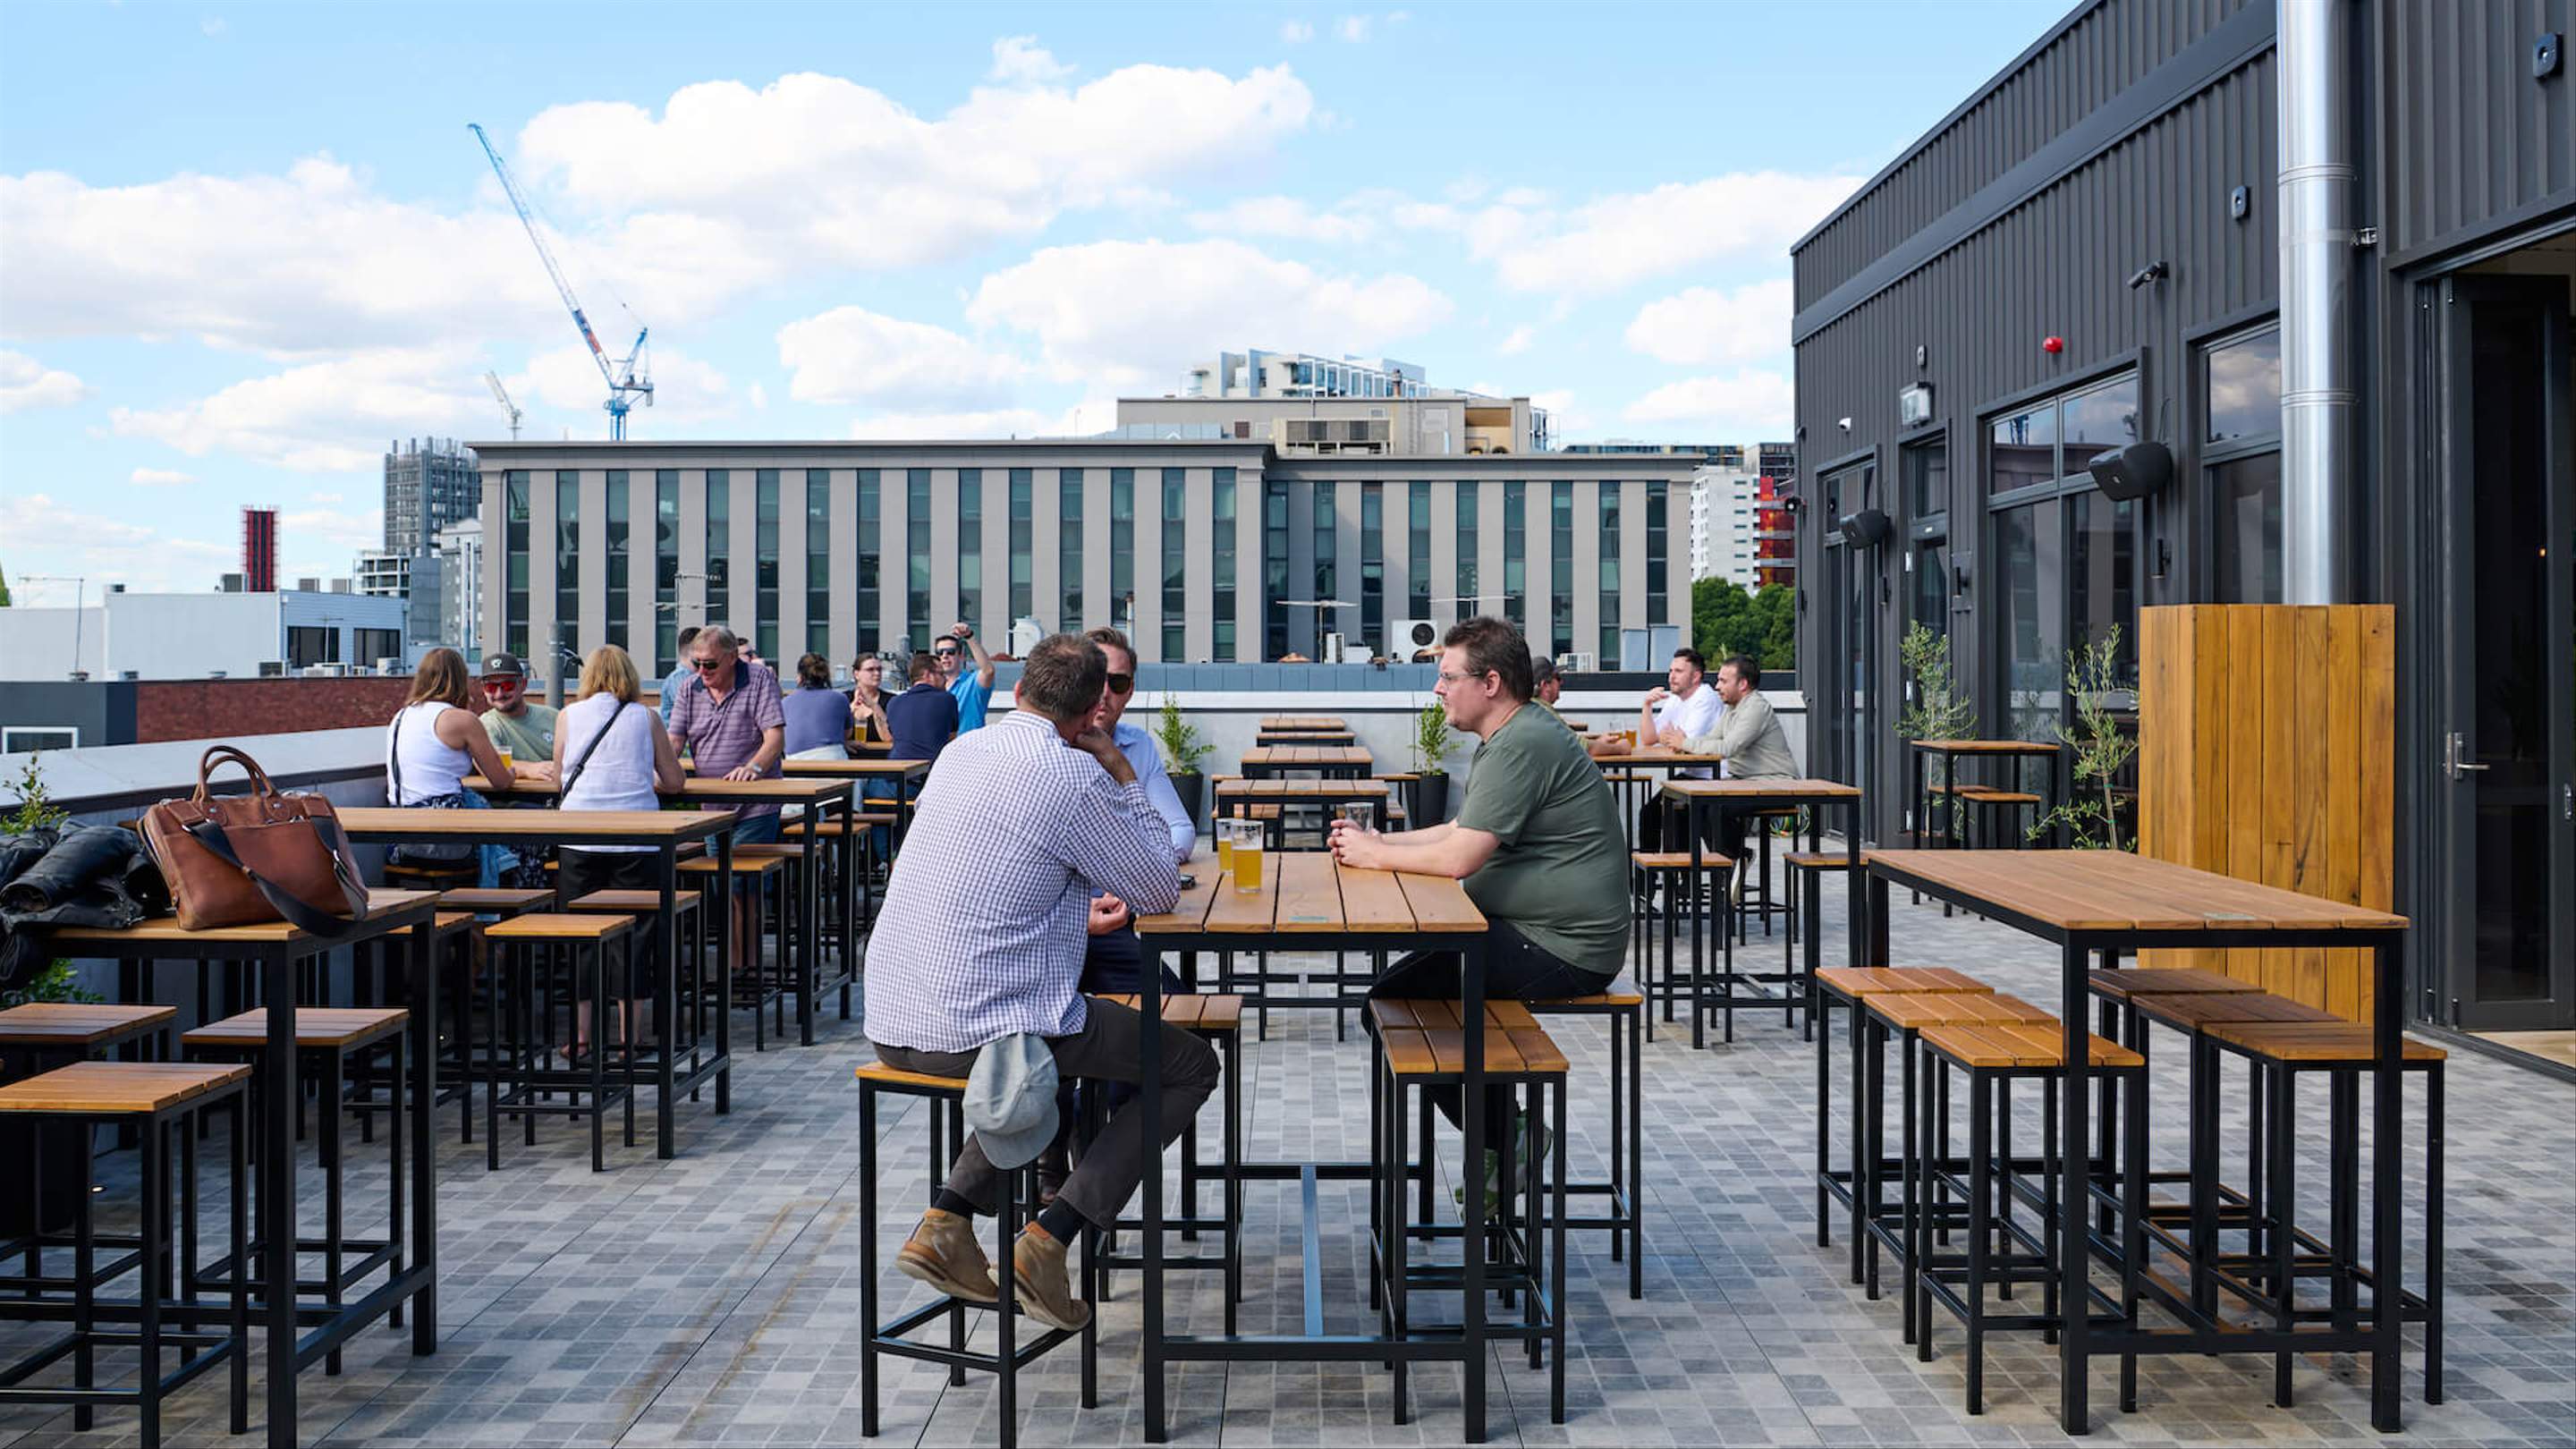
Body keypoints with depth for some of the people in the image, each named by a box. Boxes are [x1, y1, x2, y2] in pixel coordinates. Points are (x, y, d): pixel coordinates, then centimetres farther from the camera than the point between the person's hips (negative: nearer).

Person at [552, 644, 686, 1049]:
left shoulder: (569, 715, 8)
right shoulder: (646, 718, 6)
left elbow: (560, 776, 19)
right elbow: (674, 781, 9)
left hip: (578, 838, 1)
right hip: (635, 841, -1)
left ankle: (580, 1032, 11)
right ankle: (630, 1032, 7)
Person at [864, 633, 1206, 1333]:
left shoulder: (960, 751, 11)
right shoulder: (1072, 776, -14)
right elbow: (1161, 891, -3)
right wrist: (1122, 774, 2)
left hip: (891, 1026, 8)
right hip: (980, 1026, -8)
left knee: (1050, 1064, 36)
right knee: (1191, 1064, 10)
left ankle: (946, 1222, 19)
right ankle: (1047, 1241, 2)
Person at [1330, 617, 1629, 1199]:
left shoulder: (1522, 745, -19)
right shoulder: (1505, 740, 16)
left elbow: (1460, 857, -24)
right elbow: (1461, 831, 21)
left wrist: (1373, 855, -10)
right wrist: (1379, 842, 7)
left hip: (1562, 950, -11)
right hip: (1532, 932, 11)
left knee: (1395, 1001, -11)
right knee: (1406, 981, 15)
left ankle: (1507, 1140, 2)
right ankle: (1504, 1136, 17)